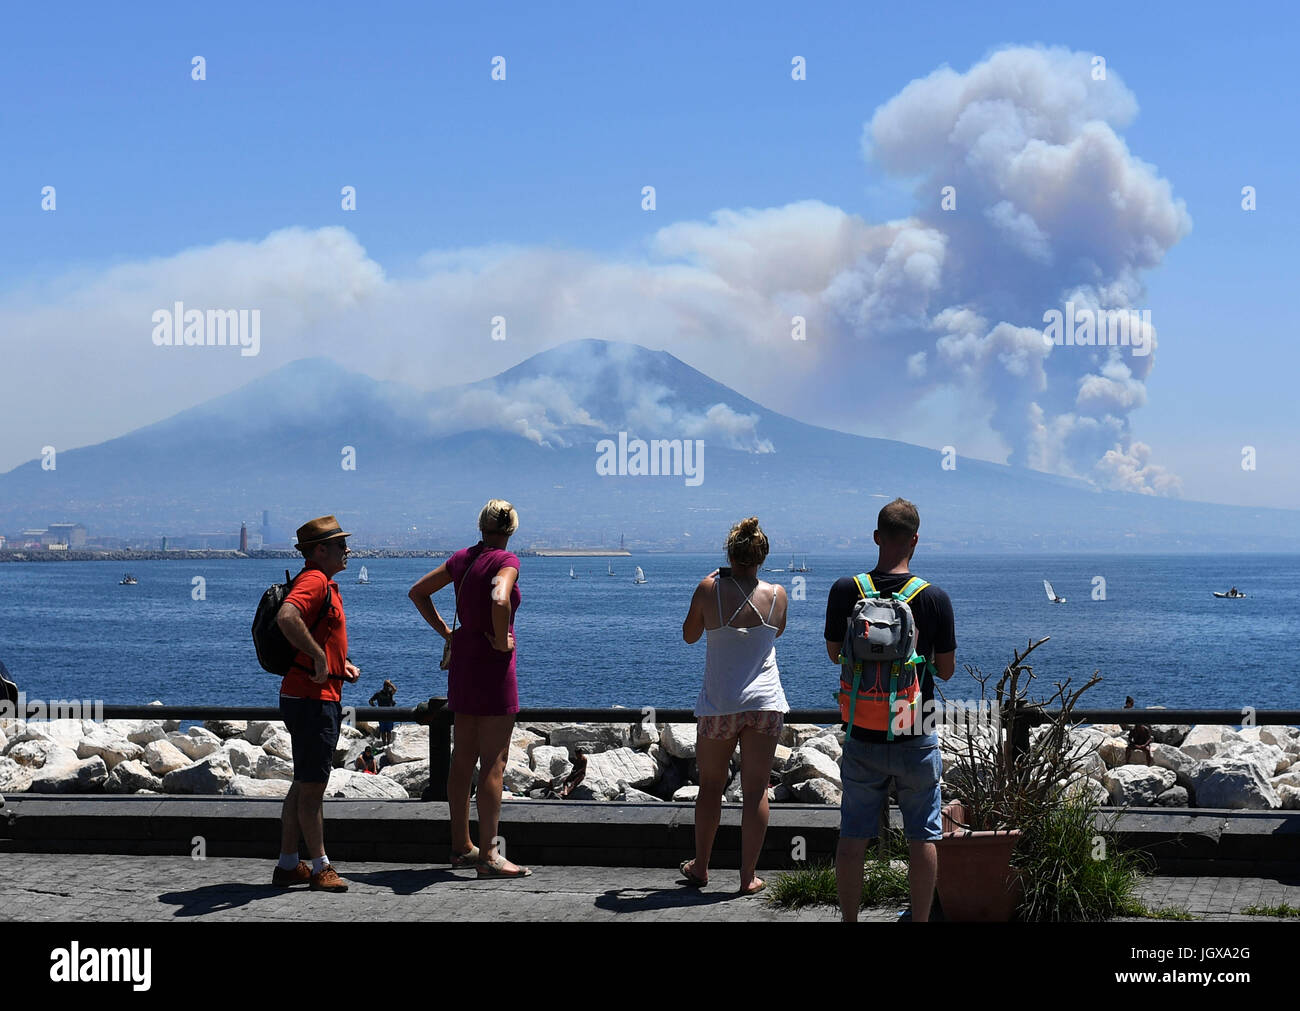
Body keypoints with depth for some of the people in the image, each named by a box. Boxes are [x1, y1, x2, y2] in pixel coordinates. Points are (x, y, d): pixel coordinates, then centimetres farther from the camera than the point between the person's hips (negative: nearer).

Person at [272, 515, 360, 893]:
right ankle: (320, 868, 5)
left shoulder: (326, 584, 18)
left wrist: (341, 664, 16)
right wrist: (320, 657, -28)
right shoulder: (314, 580, -16)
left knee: (304, 784, 14)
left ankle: (288, 865, 21)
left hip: (322, 697, 11)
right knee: (312, 786, -2)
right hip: (312, 700, -11)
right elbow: (286, 617, -35)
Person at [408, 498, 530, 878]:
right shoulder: (506, 561, -13)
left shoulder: (463, 557, 8)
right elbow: (499, 601, -33)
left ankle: (461, 846, 21)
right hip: (493, 663, -8)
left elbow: (418, 592, 16)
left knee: (463, 758, 14)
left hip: (462, 660, 8)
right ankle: (488, 854, -2)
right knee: (493, 763, -3)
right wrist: (502, 641, -17)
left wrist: (445, 632, 14)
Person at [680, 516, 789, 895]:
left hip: (719, 704, 0)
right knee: (755, 791, 5)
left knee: (711, 786, 14)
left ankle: (700, 868, 26)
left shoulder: (709, 589, -8)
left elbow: (689, 635, 8)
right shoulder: (776, 595, -3)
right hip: (765, 702, 0)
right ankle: (748, 877, 8)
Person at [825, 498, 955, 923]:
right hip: (915, 738, -1)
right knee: (922, 836, 10)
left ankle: (850, 922, 16)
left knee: (852, 836, 10)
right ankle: (919, 922, 13)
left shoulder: (845, 591, -7)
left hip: (861, 736, 2)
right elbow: (946, 669, -3)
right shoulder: (934, 598, -11)